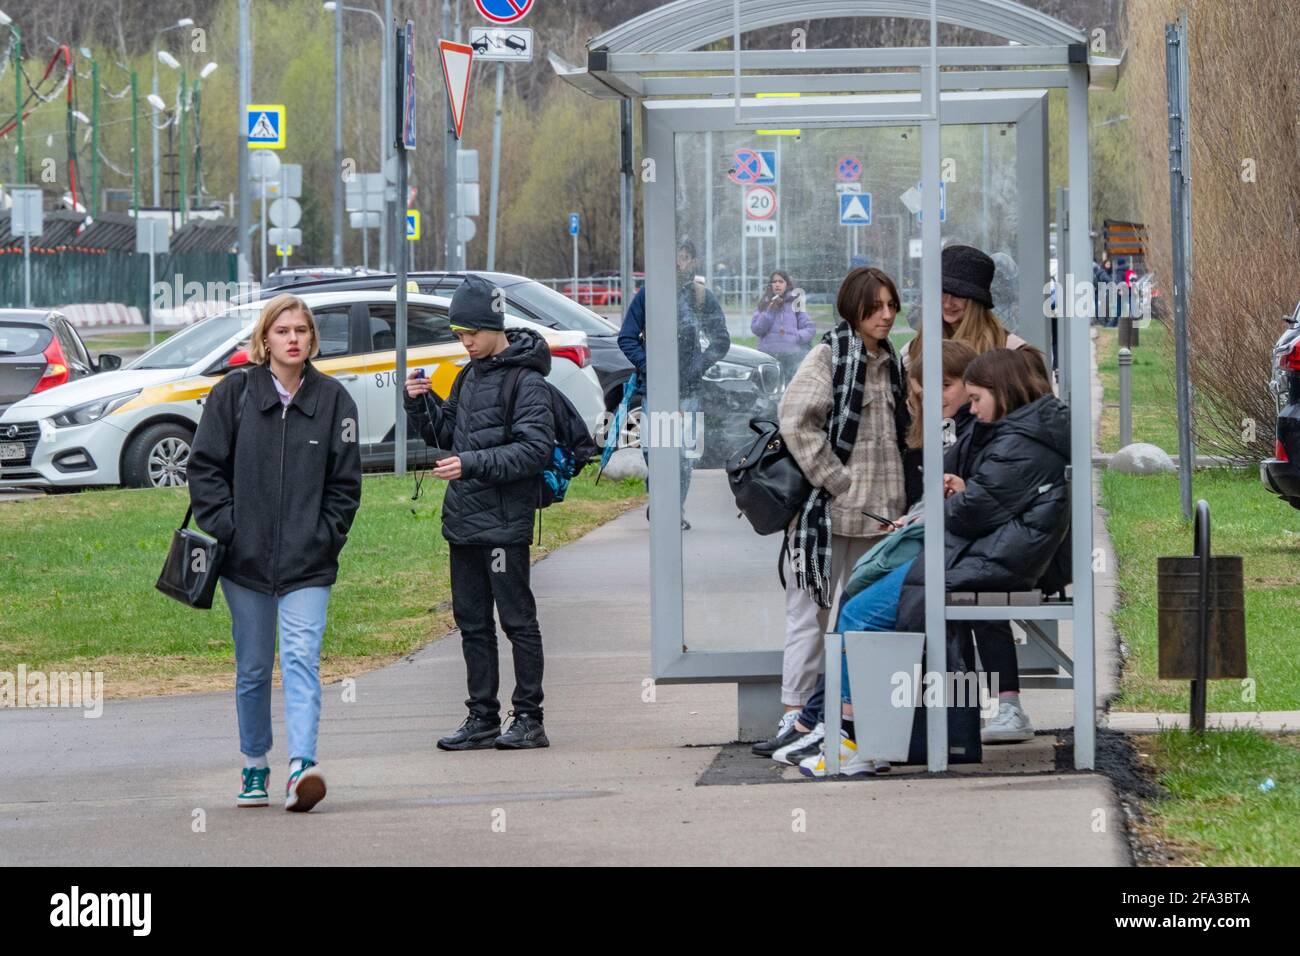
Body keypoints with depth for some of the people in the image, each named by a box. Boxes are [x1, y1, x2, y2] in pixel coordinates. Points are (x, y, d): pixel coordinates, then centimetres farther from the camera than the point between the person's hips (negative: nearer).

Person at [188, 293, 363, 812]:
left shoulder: (332, 399, 2)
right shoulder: (233, 393, 0)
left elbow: (345, 481, 7)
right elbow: (205, 467, 2)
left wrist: (326, 537, -2)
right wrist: (224, 529, -6)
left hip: (308, 561, -1)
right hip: (245, 557, 1)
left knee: (302, 660, -15)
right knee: (253, 669, 10)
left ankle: (301, 766, -26)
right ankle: (254, 768, 23)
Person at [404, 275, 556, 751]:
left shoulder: (526, 381, -11)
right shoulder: (469, 376, 15)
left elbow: (535, 449, -18)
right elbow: (446, 434, 22)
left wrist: (472, 464, -24)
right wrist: (421, 403, 4)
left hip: (504, 523, -8)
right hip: (463, 521, 8)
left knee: (517, 620, -2)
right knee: (472, 622, 11)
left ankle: (528, 718, 2)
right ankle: (482, 719, 17)